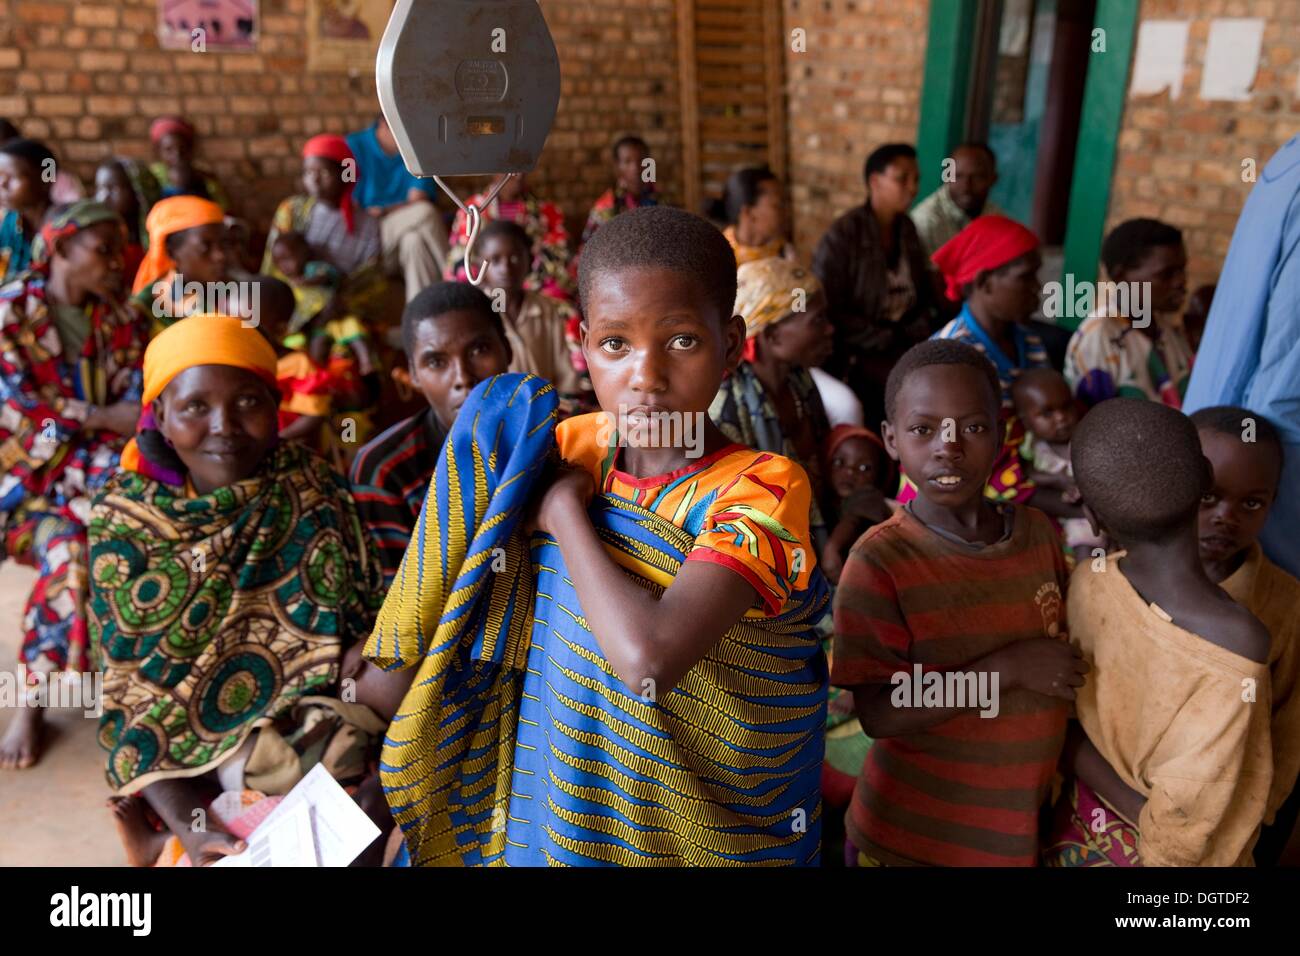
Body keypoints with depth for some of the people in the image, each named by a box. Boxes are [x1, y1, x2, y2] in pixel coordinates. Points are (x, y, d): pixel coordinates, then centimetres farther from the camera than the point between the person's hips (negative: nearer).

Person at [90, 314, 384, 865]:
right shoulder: (124, 522, -5)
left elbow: (369, 629, -6)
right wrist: (188, 829, -18)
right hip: (193, 787, 1)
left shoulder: (316, 495, -6)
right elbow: (130, 698, -6)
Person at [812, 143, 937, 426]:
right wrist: (886, 342, -14)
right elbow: (828, 311, -14)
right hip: (855, 351, -6)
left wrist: (915, 334, -1)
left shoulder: (907, 229, 10)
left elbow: (925, 292, 19)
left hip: (905, 342, 6)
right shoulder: (842, 235, -11)